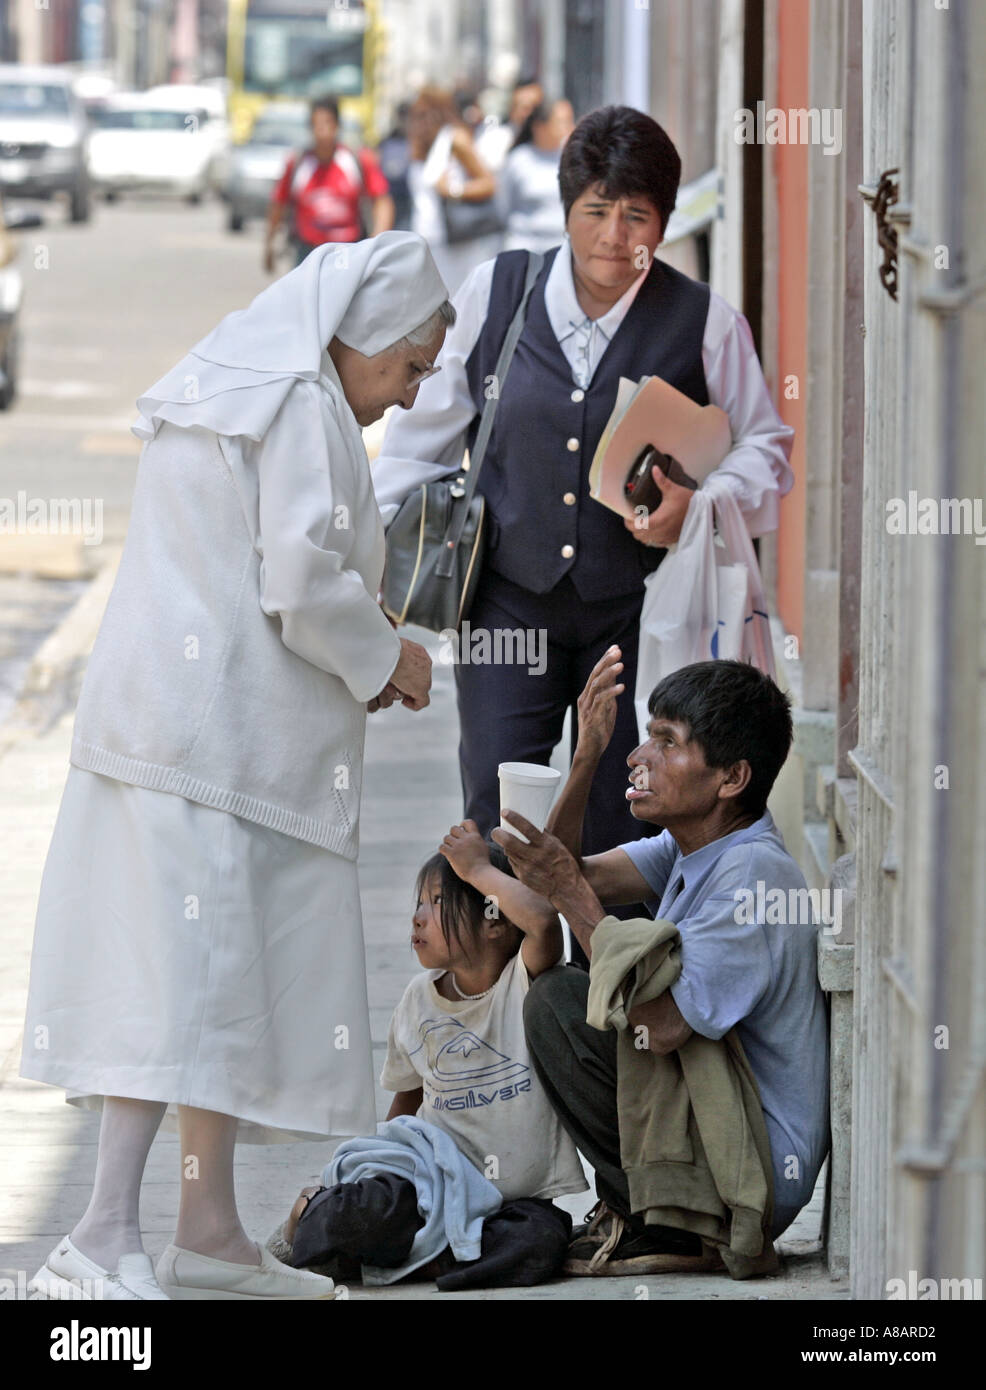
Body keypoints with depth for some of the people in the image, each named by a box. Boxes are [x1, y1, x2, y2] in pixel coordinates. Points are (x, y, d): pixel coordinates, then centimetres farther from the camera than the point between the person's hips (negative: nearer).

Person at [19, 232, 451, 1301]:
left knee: (225, 976, 12)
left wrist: (356, 659, 18)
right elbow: (304, 584, -18)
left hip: (159, 710, 10)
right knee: (186, 969, -13)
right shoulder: (303, 408, -10)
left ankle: (209, 1232, 15)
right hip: (224, 728, -10)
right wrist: (385, 660, -1)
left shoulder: (225, 386, 21)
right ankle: (107, 1234, -19)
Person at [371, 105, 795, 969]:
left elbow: (765, 450, 7)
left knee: (618, 839, 3)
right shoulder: (496, 293, 2)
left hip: (637, 611, 0)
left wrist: (698, 504, -13)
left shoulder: (704, 323, -2)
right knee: (497, 829, -8)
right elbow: (427, 431, 12)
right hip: (510, 598, 1)